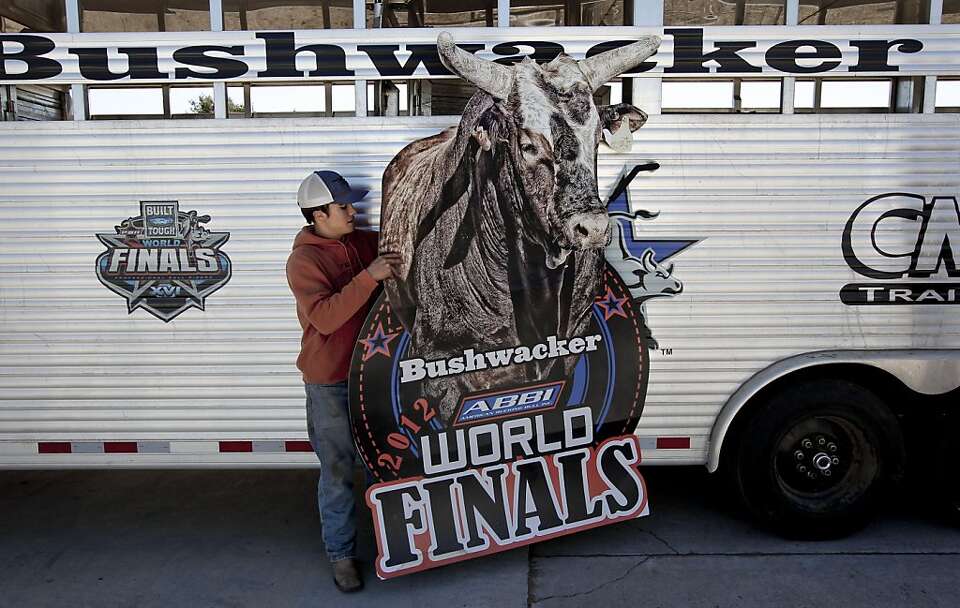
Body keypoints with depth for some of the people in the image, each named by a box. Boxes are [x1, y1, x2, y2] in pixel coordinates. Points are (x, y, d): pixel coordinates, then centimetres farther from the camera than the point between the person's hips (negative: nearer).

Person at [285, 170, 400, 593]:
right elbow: (325, 317, -27)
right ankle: (340, 553, 21)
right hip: (331, 383, -6)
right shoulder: (304, 260, -15)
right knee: (338, 470, 5)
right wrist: (369, 277, -32)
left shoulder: (363, 242, 3)